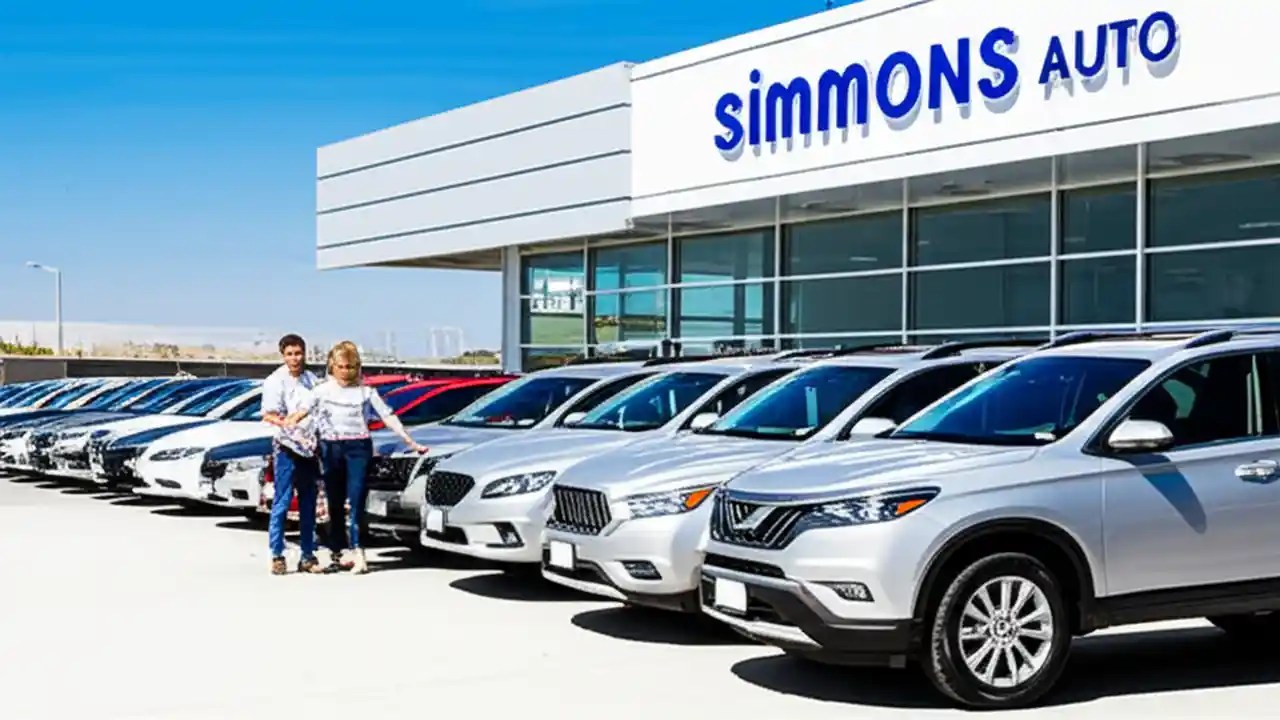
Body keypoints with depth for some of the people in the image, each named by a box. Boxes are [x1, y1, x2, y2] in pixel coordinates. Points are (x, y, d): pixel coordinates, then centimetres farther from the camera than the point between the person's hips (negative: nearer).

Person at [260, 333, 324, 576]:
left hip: (310, 447, 5)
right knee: (282, 503, -5)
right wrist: (288, 424, -25)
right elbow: (268, 414, -9)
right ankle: (277, 556, 1)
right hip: (286, 446, -5)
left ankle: (307, 556, 14)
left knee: (308, 504, 8)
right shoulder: (275, 381, -2)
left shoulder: (313, 380, 11)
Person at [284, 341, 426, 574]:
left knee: (356, 500, -13)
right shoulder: (323, 390, 9)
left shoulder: (366, 391, 6)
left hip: (358, 447, -2)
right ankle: (336, 555, 13)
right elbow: (302, 411, -1)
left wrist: (411, 442, -3)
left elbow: (388, 417, 4)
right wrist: (287, 425, -21)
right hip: (331, 448, 2)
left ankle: (358, 553, -19)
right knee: (335, 504, 7)